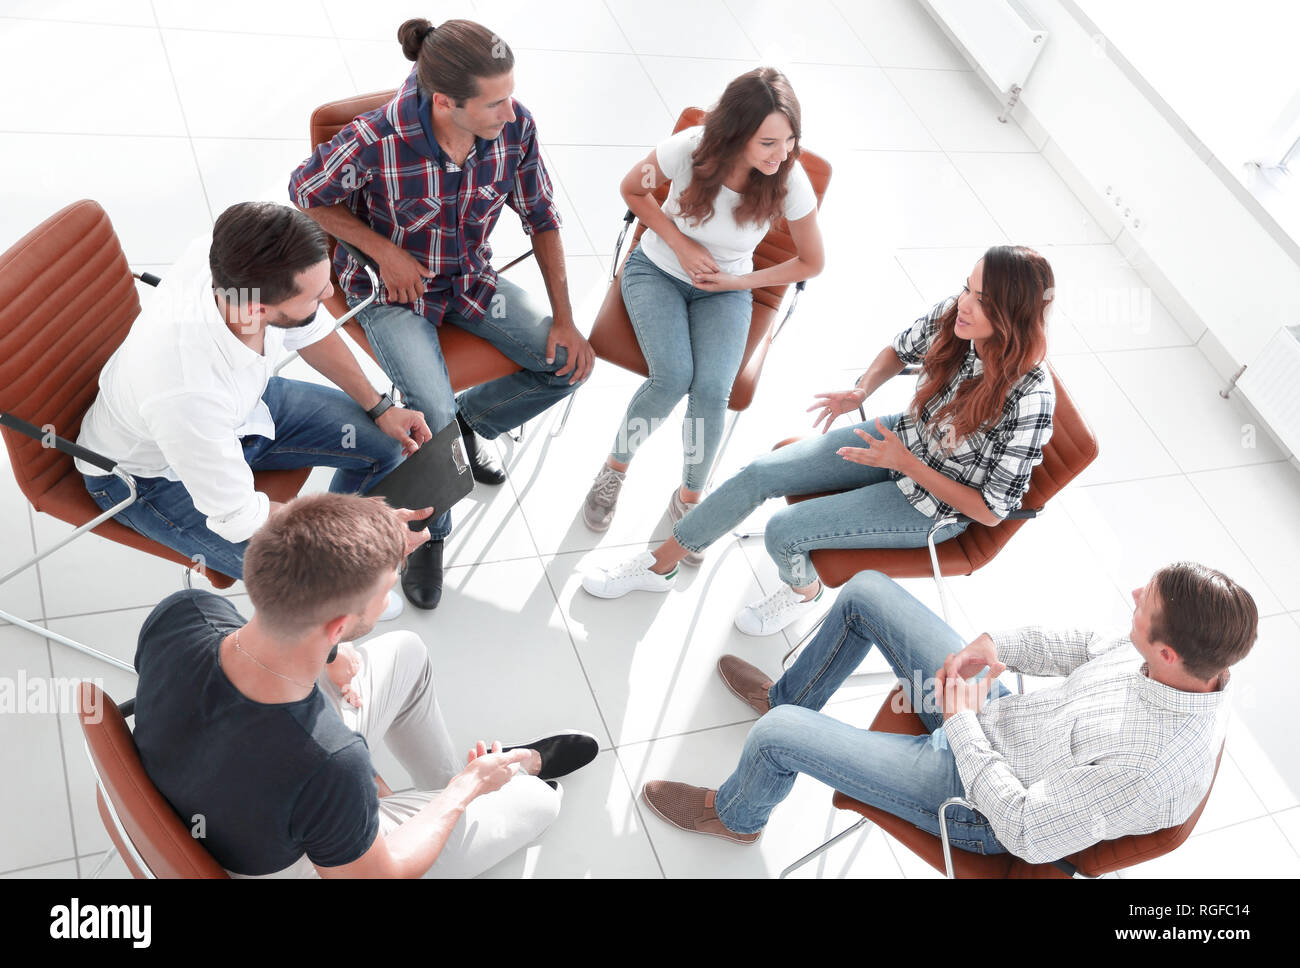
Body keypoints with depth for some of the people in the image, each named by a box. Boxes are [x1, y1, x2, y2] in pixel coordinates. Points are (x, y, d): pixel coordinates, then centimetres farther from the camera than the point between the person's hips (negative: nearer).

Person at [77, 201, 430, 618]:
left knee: (384, 441, 2)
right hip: (153, 474, -6)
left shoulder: (232, 255, -27)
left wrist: (380, 407, -3)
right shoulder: (186, 394, -44)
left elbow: (310, 332, -4)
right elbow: (237, 518, -29)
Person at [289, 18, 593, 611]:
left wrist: (564, 318, -7)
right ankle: (428, 532, 4)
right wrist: (385, 251, -19)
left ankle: (470, 419, 19)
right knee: (433, 410, -26)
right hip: (390, 289, -4)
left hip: (469, 278, 5)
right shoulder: (375, 142, -29)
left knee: (571, 363, -7)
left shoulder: (515, 127, -18)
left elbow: (541, 219, -4)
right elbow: (306, 192, -9)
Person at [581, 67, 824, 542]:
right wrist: (680, 244, -13)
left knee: (712, 390, -25)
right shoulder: (689, 148, -25)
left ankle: (688, 499, 2)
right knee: (673, 376, -27)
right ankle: (615, 468, 2)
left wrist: (737, 283, -11)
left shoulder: (791, 182, -23)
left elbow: (811, 262, -5)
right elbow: (632, 189, -3)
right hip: (658, 270, -1)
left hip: (726, 290, 1)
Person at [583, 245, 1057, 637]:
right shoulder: (955, 314, -17)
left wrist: (907, 463, -27)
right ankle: (659, 565, 17)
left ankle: (802, 590, 24)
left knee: (782, 532, -15)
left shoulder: (1030, 398, -32)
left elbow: (991, 510, -22)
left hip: (940, 504, -6)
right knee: (758, 474, -3)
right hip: (904, 436, 6)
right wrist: (861, 391, -13)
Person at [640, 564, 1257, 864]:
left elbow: (1025, 833, -29)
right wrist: (998, 645, -9)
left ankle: (733, 816, 29)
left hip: (974, 798, -8)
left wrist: (962, 723, -20)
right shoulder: (1192, 660, -15)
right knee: (866, 591, 9)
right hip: (994, 708, 8)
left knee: (776, 735, -10)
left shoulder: (1149, 769, -38)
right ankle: (787, 695, 38)